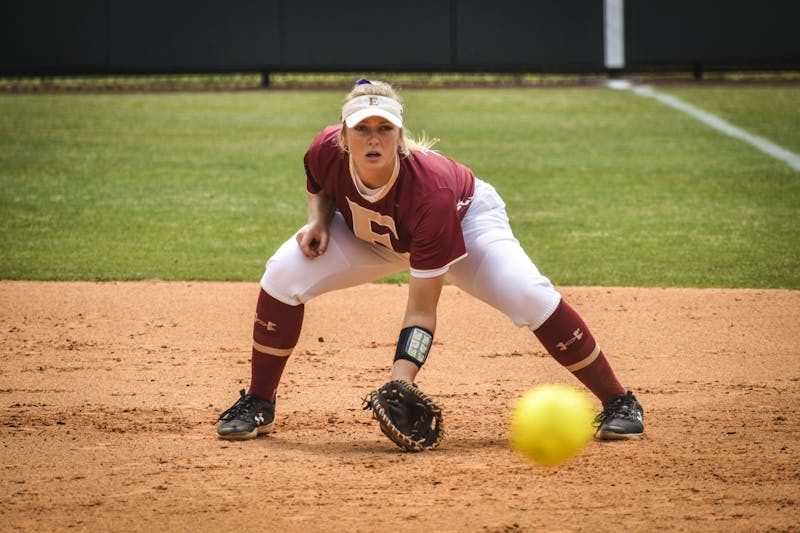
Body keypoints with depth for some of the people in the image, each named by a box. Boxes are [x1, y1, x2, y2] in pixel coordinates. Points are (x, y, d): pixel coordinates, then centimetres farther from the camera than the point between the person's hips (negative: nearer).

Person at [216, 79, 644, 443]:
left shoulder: (430, 190, -43)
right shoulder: (326, 151, -31)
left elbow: (421, 310, -41)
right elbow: (320, 186, 0)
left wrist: (399, 385, -50)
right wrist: (319, 220, -22)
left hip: (467, 219, -4)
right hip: (370, 235, 4)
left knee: (528, 294, -29)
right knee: (284, 274, -18)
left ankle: (618, 403, -12)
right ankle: (257, 405, 0)